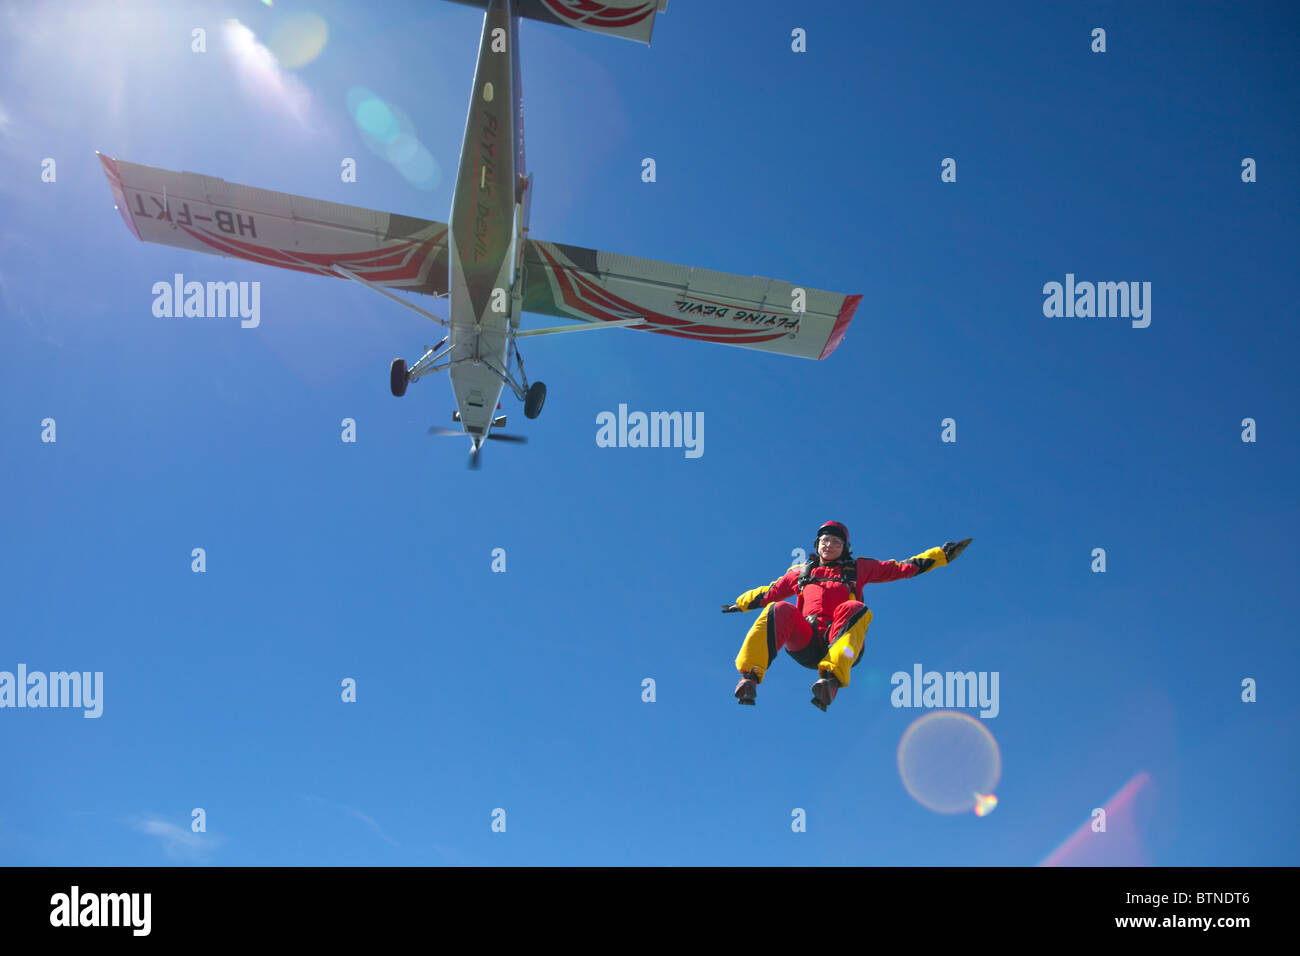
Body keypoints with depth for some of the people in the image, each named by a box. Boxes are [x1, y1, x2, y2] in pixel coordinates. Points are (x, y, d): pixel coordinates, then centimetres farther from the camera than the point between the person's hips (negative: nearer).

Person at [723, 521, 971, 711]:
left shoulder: (858, 569, 26)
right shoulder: (800, 573, 30)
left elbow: (902, 568, 24)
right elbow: (770, 591, 41)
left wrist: (942, 555, 20)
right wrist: (741, 603, 44)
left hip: (839, 642, -1)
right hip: (805, 642, 1)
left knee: (854, 609, -33)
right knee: (780, 611, -28)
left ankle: (832, 677, -58)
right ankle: (750, 677, -46)